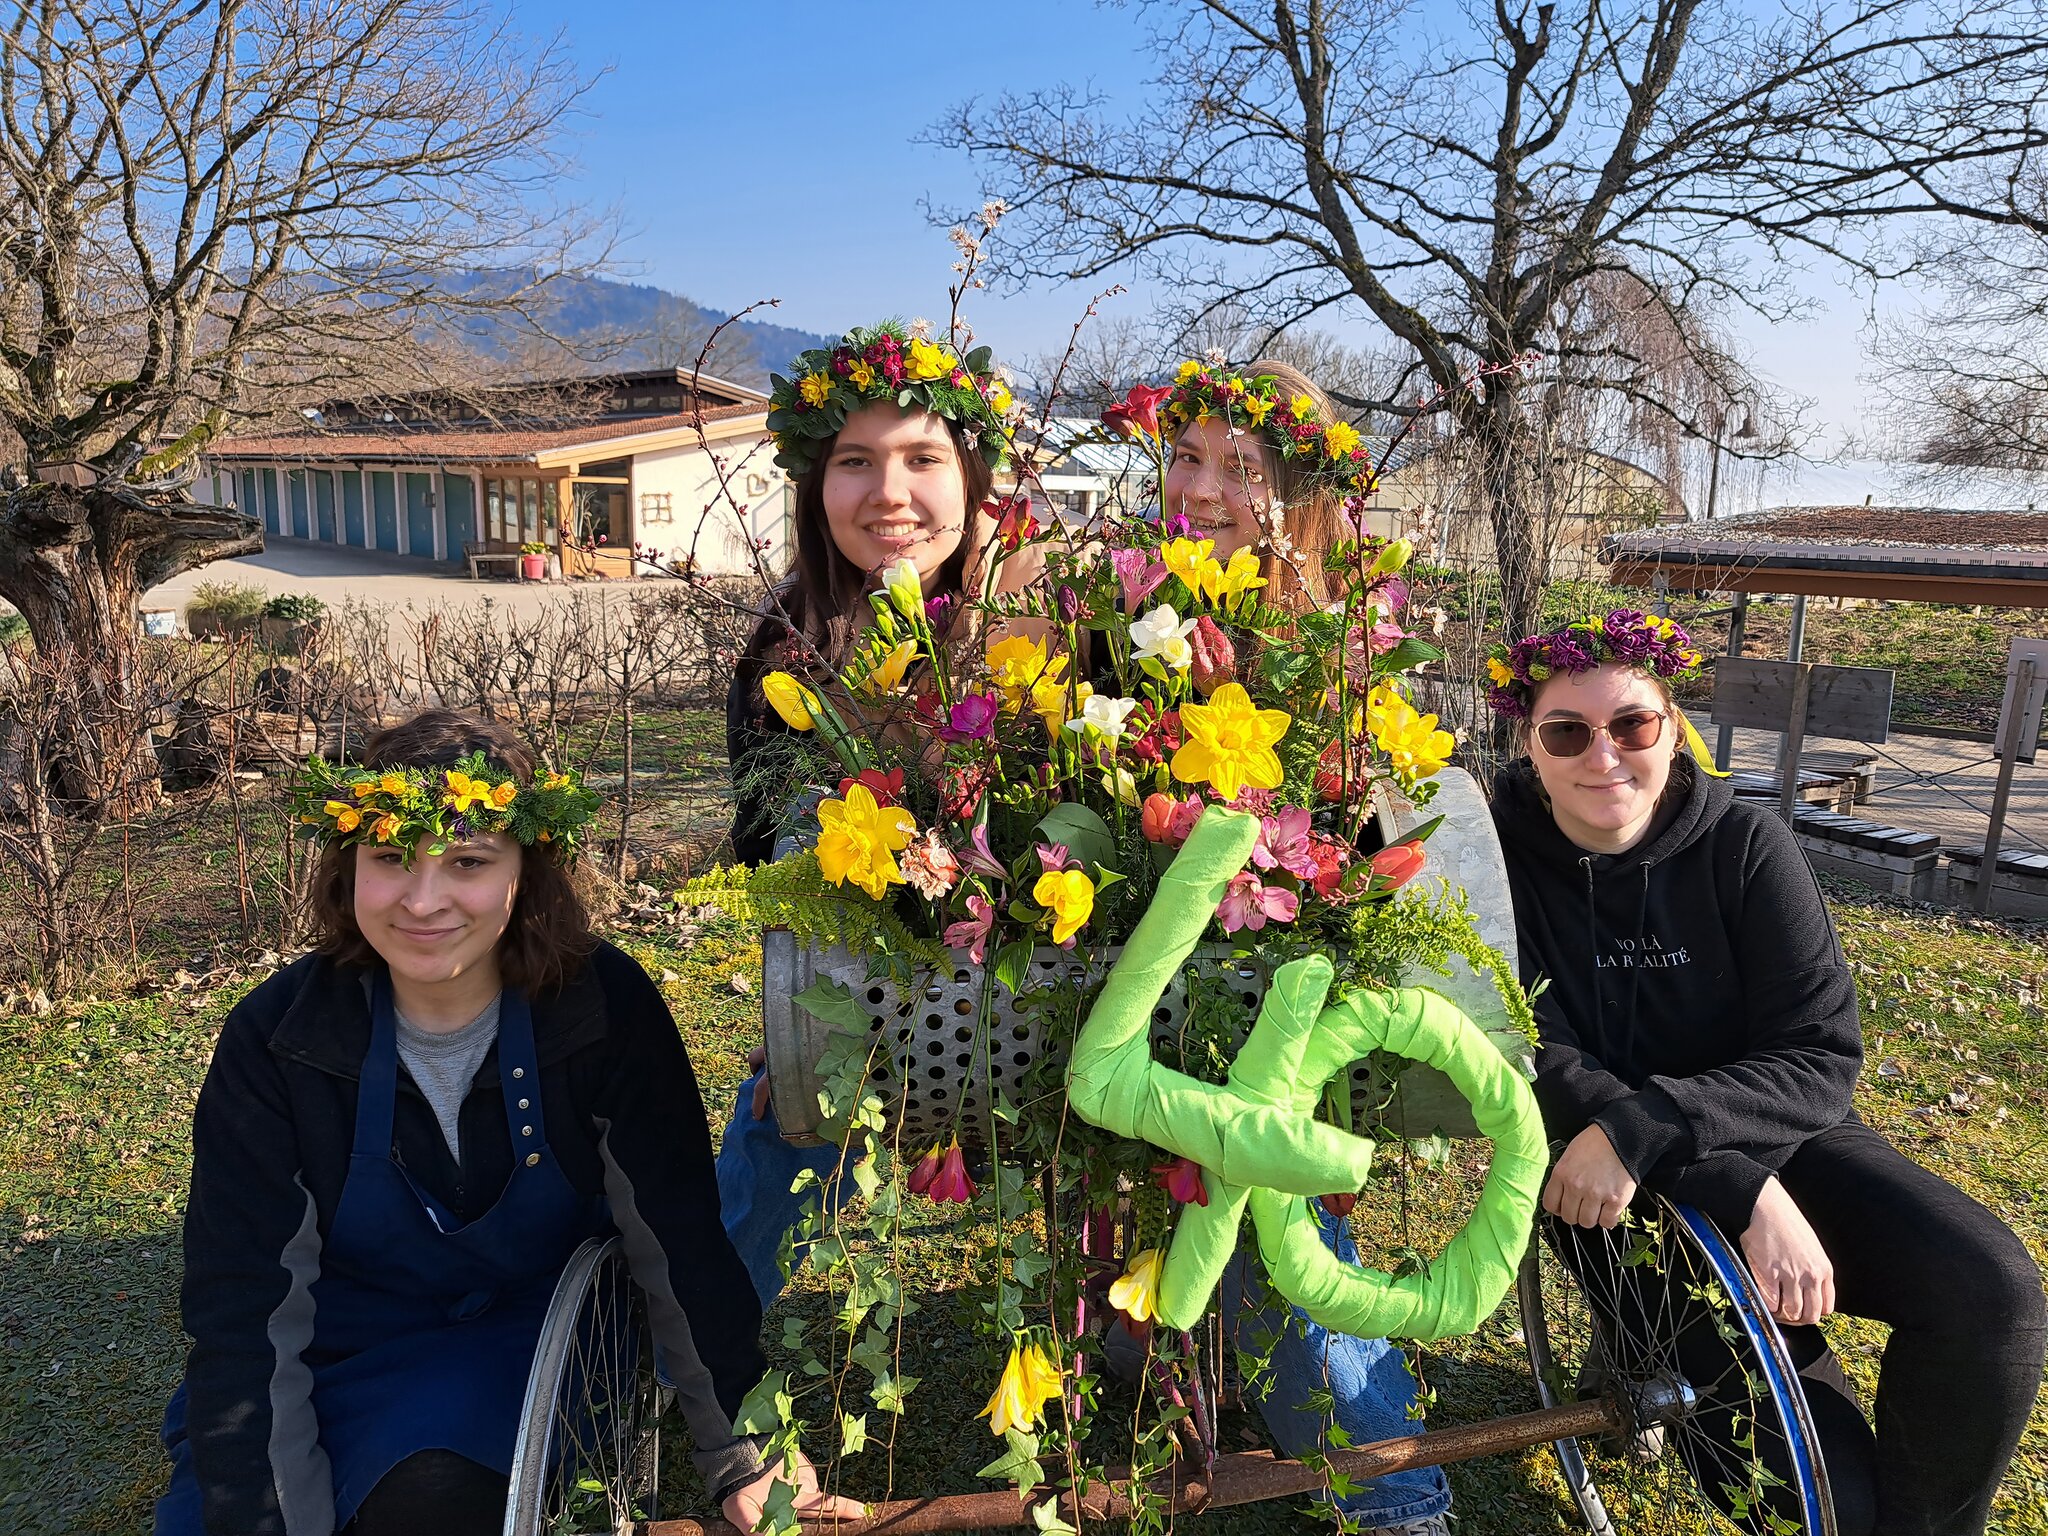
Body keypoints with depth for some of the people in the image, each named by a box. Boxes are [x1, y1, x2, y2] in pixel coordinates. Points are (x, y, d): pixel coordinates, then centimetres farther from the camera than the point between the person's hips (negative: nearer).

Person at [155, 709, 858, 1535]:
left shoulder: (606, 1010, -18)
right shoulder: (275, 1040, -16)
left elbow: (681, 1246, -13)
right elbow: (245, 1312, -14)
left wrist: (747, 1458, -11)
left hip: (535, 1344, -1)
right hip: (342, 1356, 1)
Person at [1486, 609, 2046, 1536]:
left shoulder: (1745, 845, -10)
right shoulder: (1503, 858, -13)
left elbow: (1820, 1060, -15)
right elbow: (1551, 1064, -18)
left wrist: (1640, 1127, -32)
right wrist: (1747, 1196, -28)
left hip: (1772, 1134, 3)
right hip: (1616, 1186, -2)